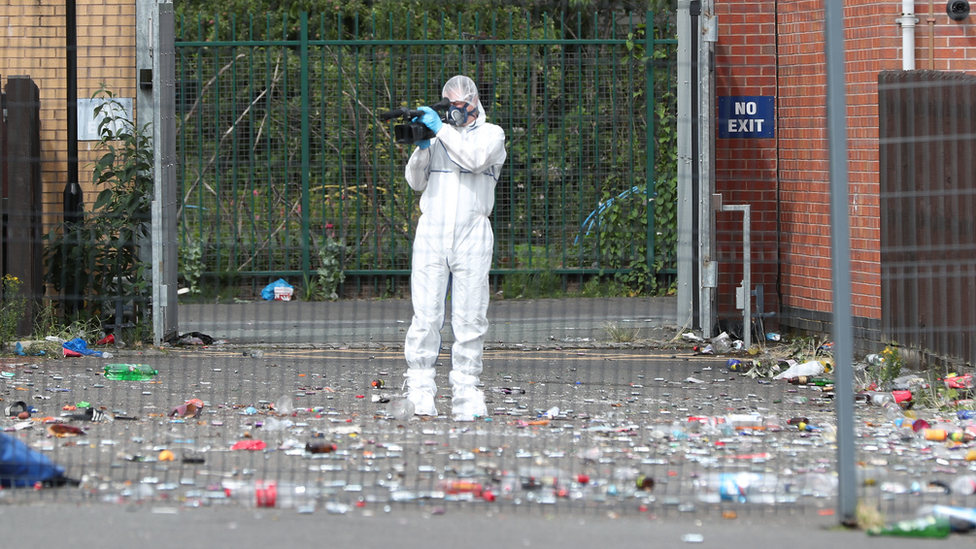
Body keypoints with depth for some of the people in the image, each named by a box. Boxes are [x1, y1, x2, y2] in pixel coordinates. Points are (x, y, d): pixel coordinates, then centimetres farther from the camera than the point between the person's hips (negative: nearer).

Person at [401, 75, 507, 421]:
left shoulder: (491, 134, 8)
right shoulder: (436, 131, 15)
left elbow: (476, 158, -13)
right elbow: (416, 182, 10)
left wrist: (441, 129, -12)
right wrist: (421, 147, -6)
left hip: (472, 238, -1)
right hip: (431, 236, 1)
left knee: (470, 320, -2)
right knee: (425, 317, -6)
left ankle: (466, 396, 2)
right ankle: (420, 395, -5)